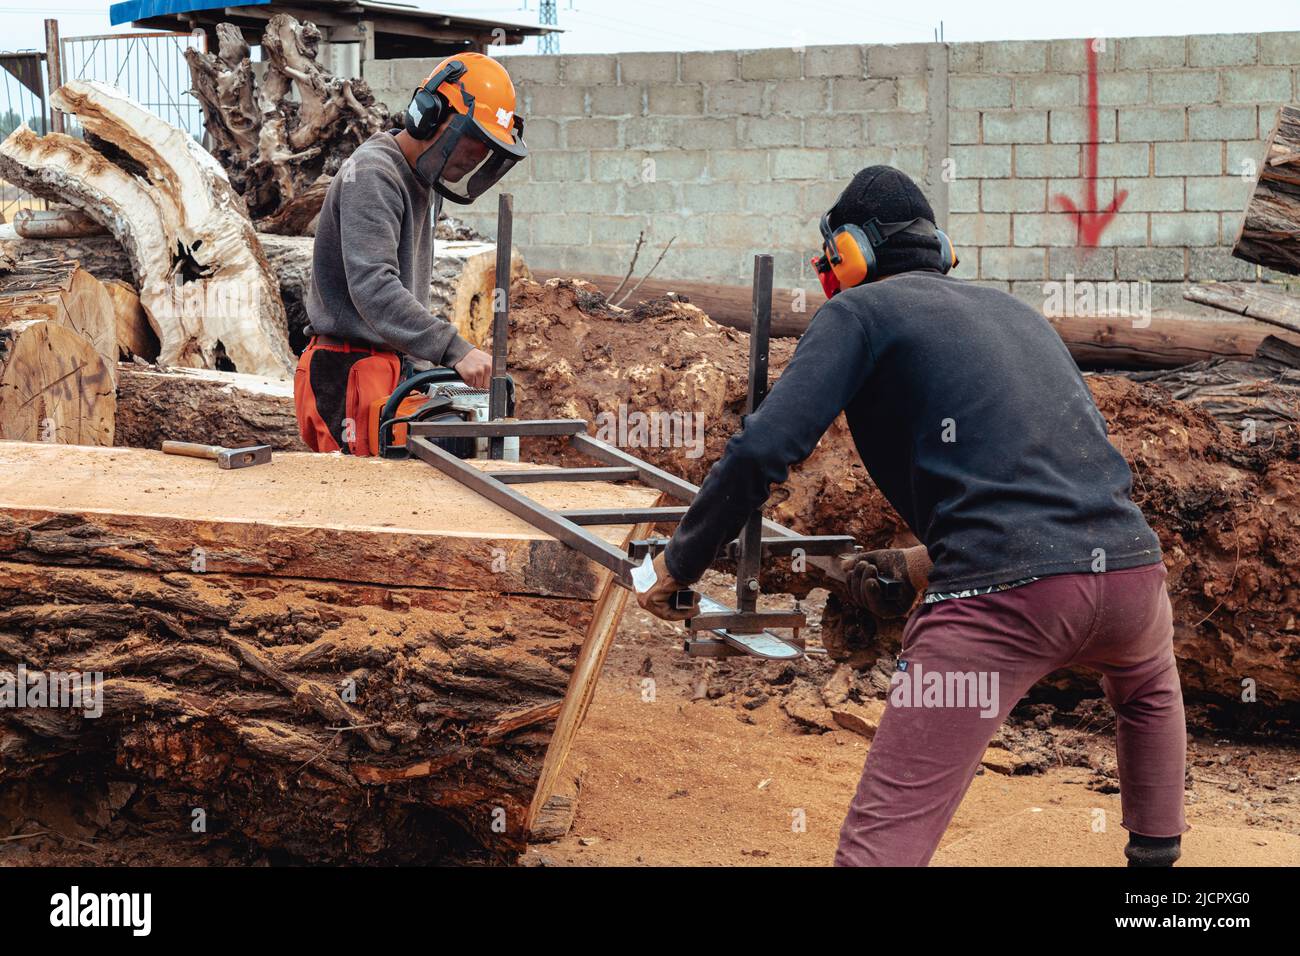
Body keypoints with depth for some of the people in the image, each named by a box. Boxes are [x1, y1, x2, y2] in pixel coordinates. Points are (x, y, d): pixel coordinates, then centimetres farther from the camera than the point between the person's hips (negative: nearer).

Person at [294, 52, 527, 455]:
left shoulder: (424, 182, 17)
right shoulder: (372, 175, -15)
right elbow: (373, 288, -26)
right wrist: (454, 349, -32)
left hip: (395, 372, 9)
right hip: (352, 375, -9)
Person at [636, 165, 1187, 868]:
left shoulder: (859, 310, 9)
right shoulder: (1013, 310, 28)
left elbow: (760, 454, -3)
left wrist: (678, 565, 9)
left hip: (1005, 598, -6)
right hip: (1130, 569, 7)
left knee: (880, 843, -8)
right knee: (1147, 685, 43)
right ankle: (1156, 851, 49)